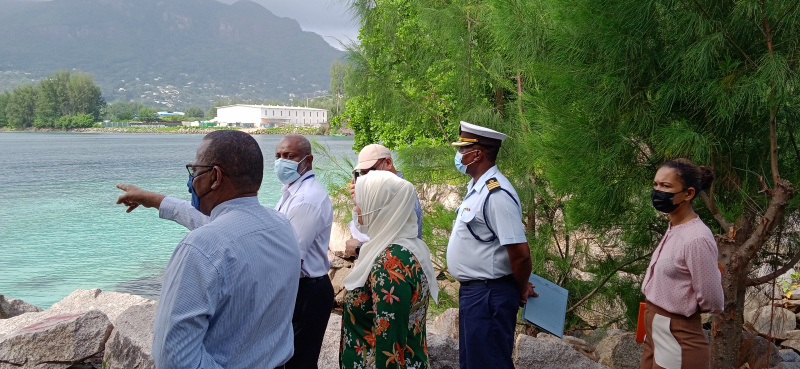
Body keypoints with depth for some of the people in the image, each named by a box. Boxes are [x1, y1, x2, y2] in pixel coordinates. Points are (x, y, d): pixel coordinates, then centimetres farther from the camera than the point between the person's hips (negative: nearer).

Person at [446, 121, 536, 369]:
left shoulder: (496, 193, -22)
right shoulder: (476, 187, 9)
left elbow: (520, 253, -25)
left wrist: (521, 289, -8)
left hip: (489, 295, -10)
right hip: (472, 290, 10)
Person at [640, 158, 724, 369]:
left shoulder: (696, 239, -22)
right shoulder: (674, 230, 4)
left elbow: (712, 303, -19)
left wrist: (680, 308, -3)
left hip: (676, 346, -8)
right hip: (656, 337, 8)